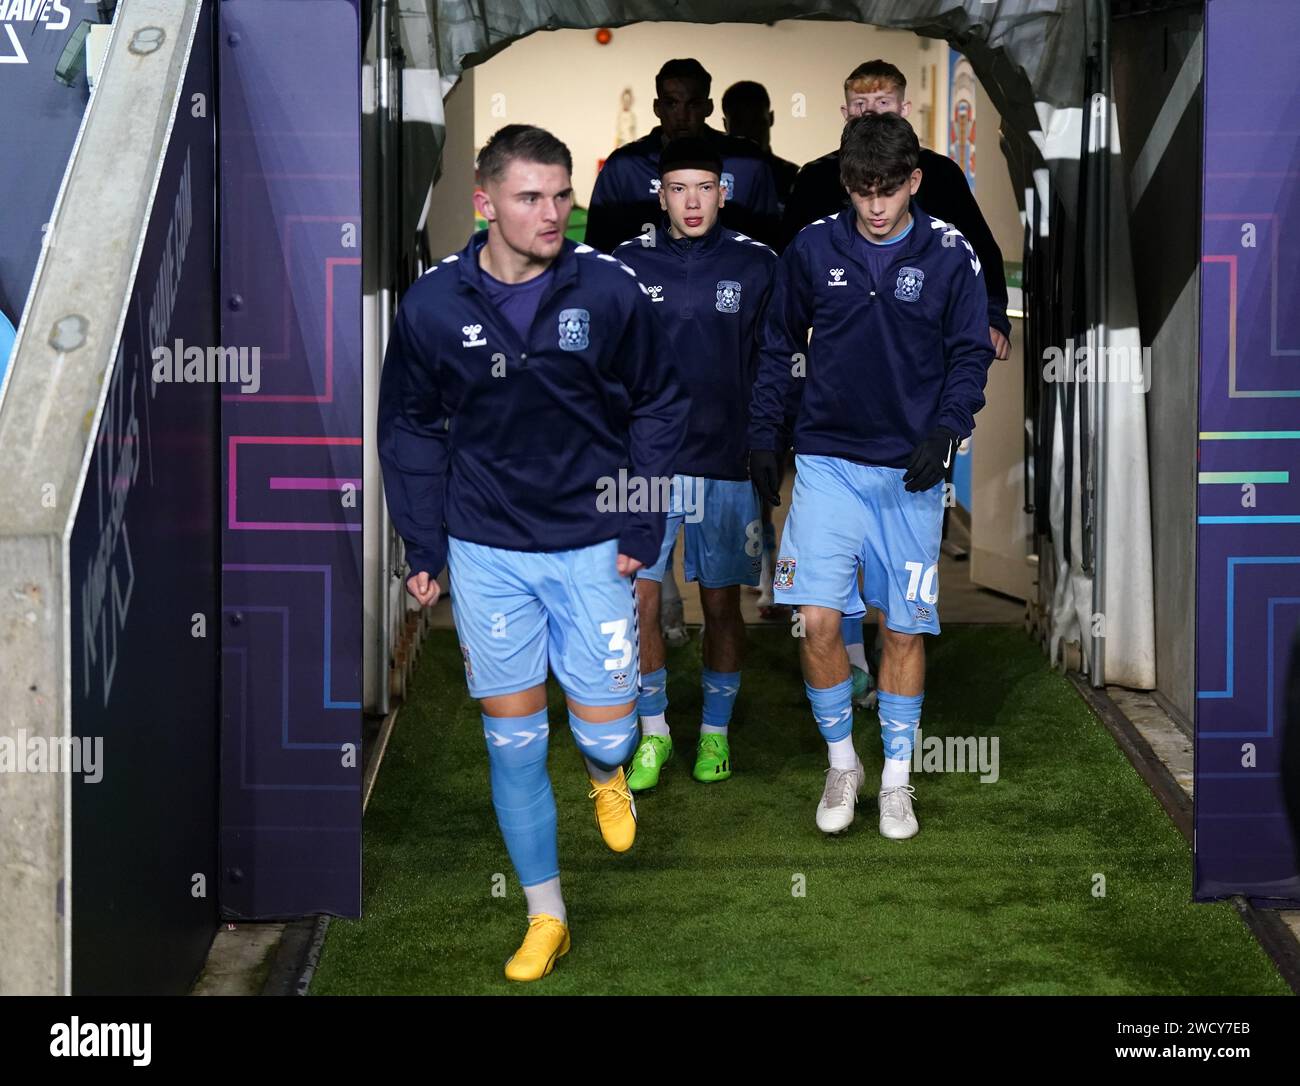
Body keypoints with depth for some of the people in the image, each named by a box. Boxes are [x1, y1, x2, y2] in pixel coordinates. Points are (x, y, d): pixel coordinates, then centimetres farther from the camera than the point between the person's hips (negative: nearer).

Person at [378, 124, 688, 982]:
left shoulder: (611, 290, -8)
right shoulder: (433, 305, -5)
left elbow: (659, 405, 3)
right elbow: (411, 428, 6)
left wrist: (641, 526, -2)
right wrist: (423, 546, 3)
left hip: (592, 547, -1)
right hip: (487, 552, 1)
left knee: (607, 734, -1)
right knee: (513, 740, 5)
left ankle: (608, 775, 39)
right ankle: (546, 918, 20)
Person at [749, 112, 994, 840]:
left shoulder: (951, 255, -3)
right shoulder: (813, 249, 1)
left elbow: (971, 355, 0)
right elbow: (780, 347, 11)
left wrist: (943, 433, -14)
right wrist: (764, 437, 8)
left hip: (910, 472, 0)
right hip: (827, 461, 0)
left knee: (905, 630, 6)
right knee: (818, 621, -10)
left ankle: (897, 779, 22)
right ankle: (842, 764, 12)